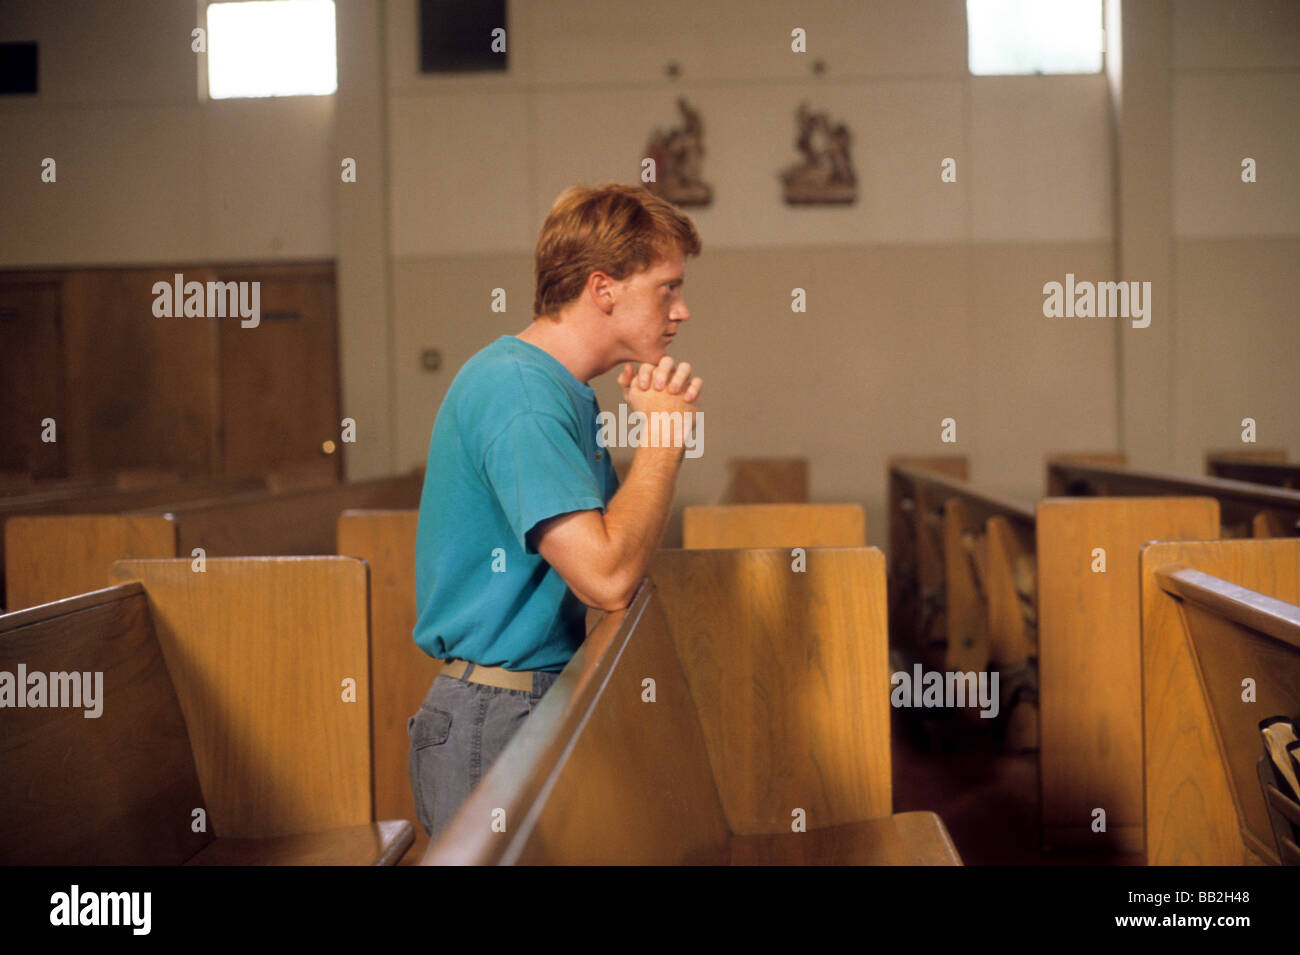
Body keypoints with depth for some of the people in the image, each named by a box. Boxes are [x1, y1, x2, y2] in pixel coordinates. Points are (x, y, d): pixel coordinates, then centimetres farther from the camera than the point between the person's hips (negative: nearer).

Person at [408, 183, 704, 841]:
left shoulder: (566, 390, 13)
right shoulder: (517, 388, -19)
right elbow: (607, 578, -27)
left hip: (552, 704, 10)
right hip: (498, 720, -10)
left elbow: (617, 539, 15)